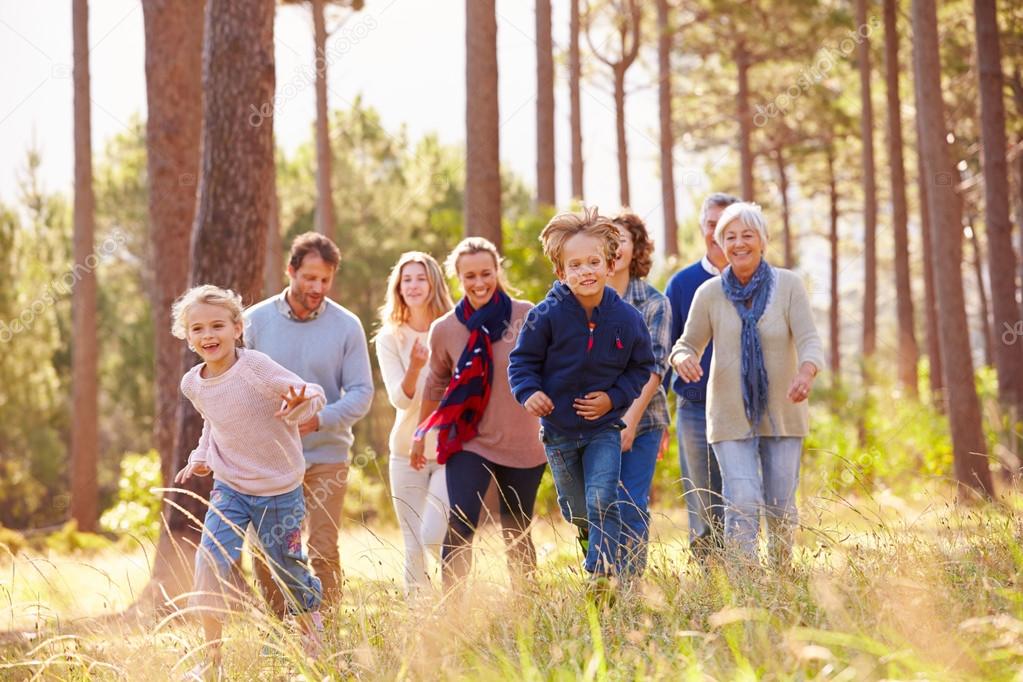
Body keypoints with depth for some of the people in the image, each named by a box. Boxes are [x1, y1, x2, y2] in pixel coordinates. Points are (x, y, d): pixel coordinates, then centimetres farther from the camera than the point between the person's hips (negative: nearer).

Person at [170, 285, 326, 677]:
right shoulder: (193, 384, -1)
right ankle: (211, 662, -5)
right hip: (230, 488, 4)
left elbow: (313, 395, -21)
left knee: (286, 567, 9)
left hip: (280, 490, -4)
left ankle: (310, 621, 42)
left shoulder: (255, 367, -20)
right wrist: (201, 457, 8)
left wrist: (300, 402, -43)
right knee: (210, 564, -13)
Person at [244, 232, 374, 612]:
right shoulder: (256, 320, 0)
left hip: (325, 456, -2)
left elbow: (361, 393, -4)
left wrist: (320, 419, -21)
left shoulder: (347, 326, -3)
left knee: (323, 553, -5)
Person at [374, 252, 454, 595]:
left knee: (433, 535, -16)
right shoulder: (390, 338, 2)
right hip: (408, 452, 2)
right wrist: (415, 367, -28)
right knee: (414, 549, 4)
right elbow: (400, 398, -9)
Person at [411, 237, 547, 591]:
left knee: (517, 537, 9)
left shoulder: (526, 316, -6)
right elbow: (436, 385, 14)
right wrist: (421, 434, 23)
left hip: (523, 445, 0)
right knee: (461, 525, -16)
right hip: (468, 443, 0)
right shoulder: (445, 329, -1)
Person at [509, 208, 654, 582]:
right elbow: (522, 360, -5)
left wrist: (614, 398, -11)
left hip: (604, 428, -1)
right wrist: (529, 392, -24)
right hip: (558, 430, 1)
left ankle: (603, 575, -13)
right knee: (575, 511, 16)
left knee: (602, 503, -16)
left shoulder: (626, 318, -10)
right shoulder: (547, 316, -16)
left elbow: (641, 367, 3)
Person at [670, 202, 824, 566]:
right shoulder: (709, 293, -4)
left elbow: (809, 340, -14)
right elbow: (688, 344, 4)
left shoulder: (788, 285, -7)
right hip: (731, 415, -1)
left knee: (781, 507, 11)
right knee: (742, 506, -12)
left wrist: (806, 373, -37)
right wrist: (683, 359, -22)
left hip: (782, 412, 1)